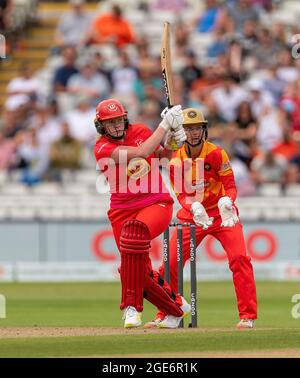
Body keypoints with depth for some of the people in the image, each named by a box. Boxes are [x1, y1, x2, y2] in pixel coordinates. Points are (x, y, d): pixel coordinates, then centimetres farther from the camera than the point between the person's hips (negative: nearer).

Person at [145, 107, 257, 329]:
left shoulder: (217, 154, -12)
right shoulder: (176, 159, -5)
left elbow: (230, 186, -12)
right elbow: (181, 194, -9)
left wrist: (226, 202, -35)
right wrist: (194, 208, -31)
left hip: (222, 213, -3)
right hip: (191, 216, 3)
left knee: (239, 258, -19)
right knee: (170, 264, -1)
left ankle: (248, 316, -13)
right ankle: (164, 315, 16)